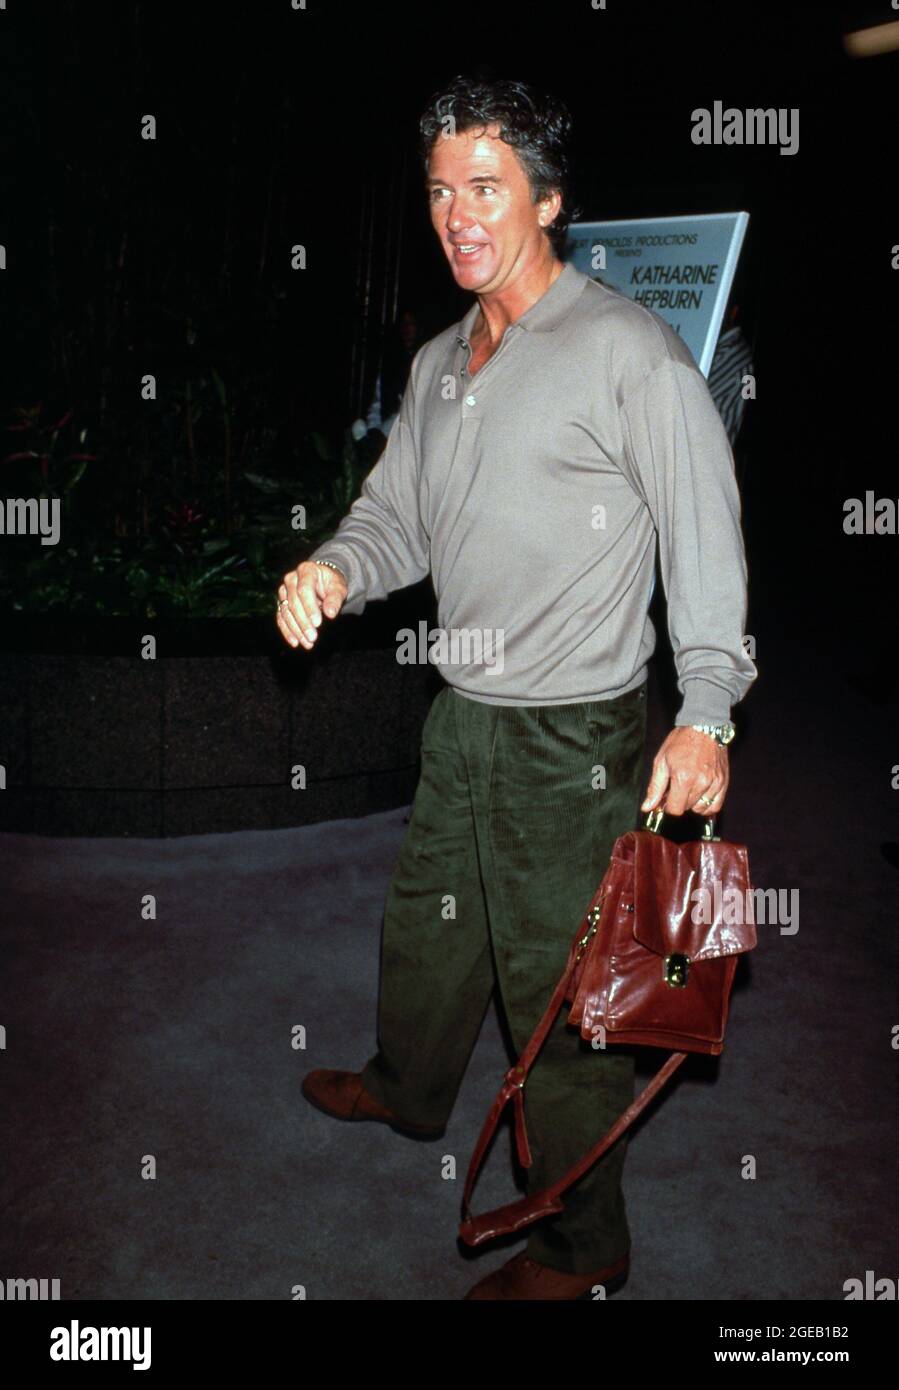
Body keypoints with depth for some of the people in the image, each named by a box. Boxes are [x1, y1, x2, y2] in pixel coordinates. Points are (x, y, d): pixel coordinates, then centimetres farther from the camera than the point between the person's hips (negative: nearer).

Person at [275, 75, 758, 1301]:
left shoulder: (626, 348, -12)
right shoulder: (439, 364, 11)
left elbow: (705, 531, -14)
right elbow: (398, 510, 16)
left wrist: (704, 714, -20)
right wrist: (335, 572, -7)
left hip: (574, 735, -7)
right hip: (463, 716, 8)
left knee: (556, 982, 3)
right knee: (427, 919, 25)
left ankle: (582, 1244, 24)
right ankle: (409, 1087, 54)